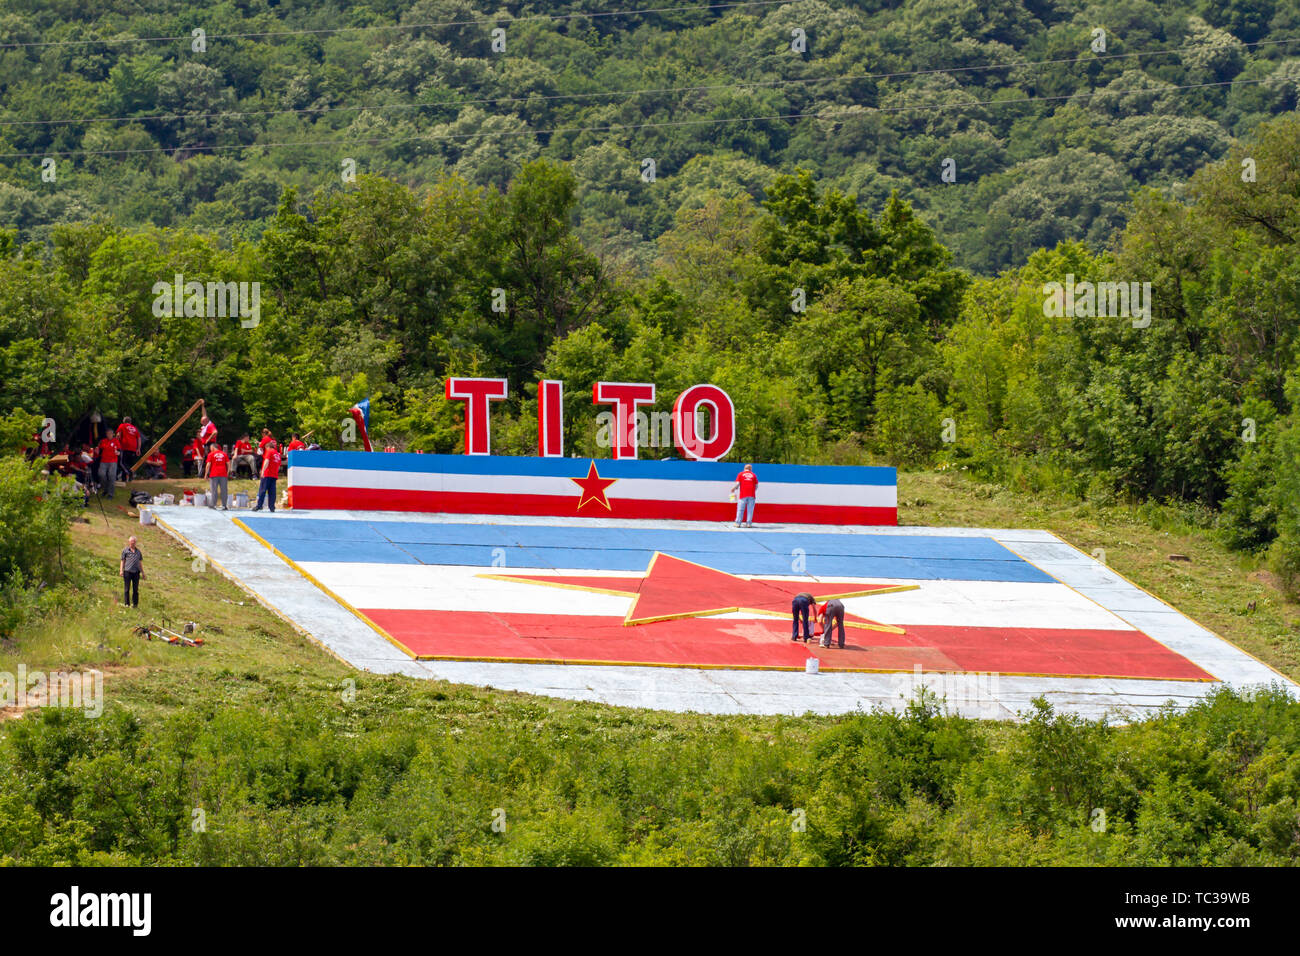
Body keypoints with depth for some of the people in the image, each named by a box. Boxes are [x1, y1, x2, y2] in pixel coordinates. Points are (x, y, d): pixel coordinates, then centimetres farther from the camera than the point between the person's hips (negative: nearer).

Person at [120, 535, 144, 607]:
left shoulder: (138, 551, 17)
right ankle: (126, 603, 0)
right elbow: (122, 561, 5)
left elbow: (140, 562, 20)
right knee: (127, 589, -3)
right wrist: (121, 570, -6)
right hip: (127, 571, -3)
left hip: (136, 572, 3)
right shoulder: (125, 550, 7)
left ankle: (135, 604, 9)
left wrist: (142, 572, 16)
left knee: (136, 589, 4)